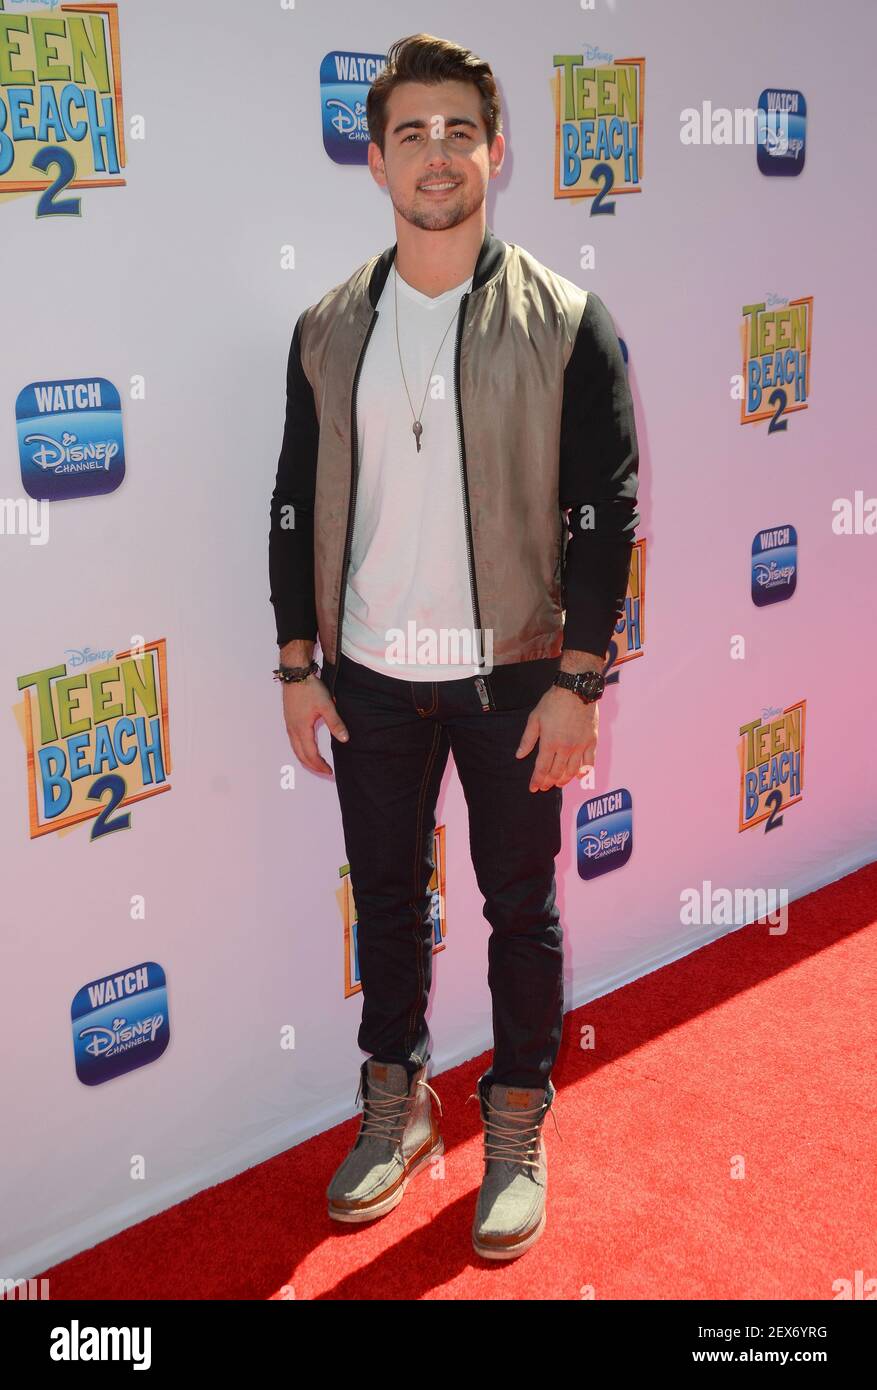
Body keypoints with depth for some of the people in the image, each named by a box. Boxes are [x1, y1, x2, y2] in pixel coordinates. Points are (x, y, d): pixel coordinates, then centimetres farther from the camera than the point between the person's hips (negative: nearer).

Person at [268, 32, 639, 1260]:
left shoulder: (566, 324, -6)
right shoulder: (327, 331, 3)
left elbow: (607, 514, -6)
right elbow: (296, 506, 7)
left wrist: (577, 681, -10)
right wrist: (299, 664, 3)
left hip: (511, 675, -2)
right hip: (370, 676, 3)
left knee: (521, 904, 10)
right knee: (386, 897, 15)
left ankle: (517, 1130, 28)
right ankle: (396, 1104, 34)